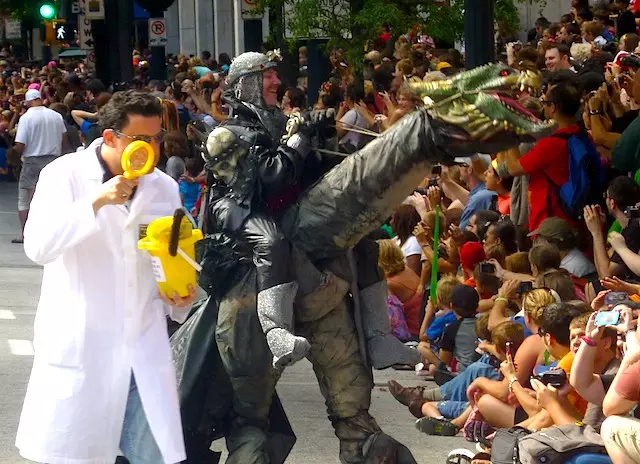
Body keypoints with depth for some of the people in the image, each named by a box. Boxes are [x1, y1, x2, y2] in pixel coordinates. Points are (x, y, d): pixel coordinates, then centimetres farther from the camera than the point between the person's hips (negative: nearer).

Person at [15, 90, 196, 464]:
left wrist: (181, 294, -1)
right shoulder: (65, 175, -5)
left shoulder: (165, 188, 9)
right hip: (78, 349, -4)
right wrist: (95, 202, -29)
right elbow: (38, 246, -19)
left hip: (145, 354, 4)